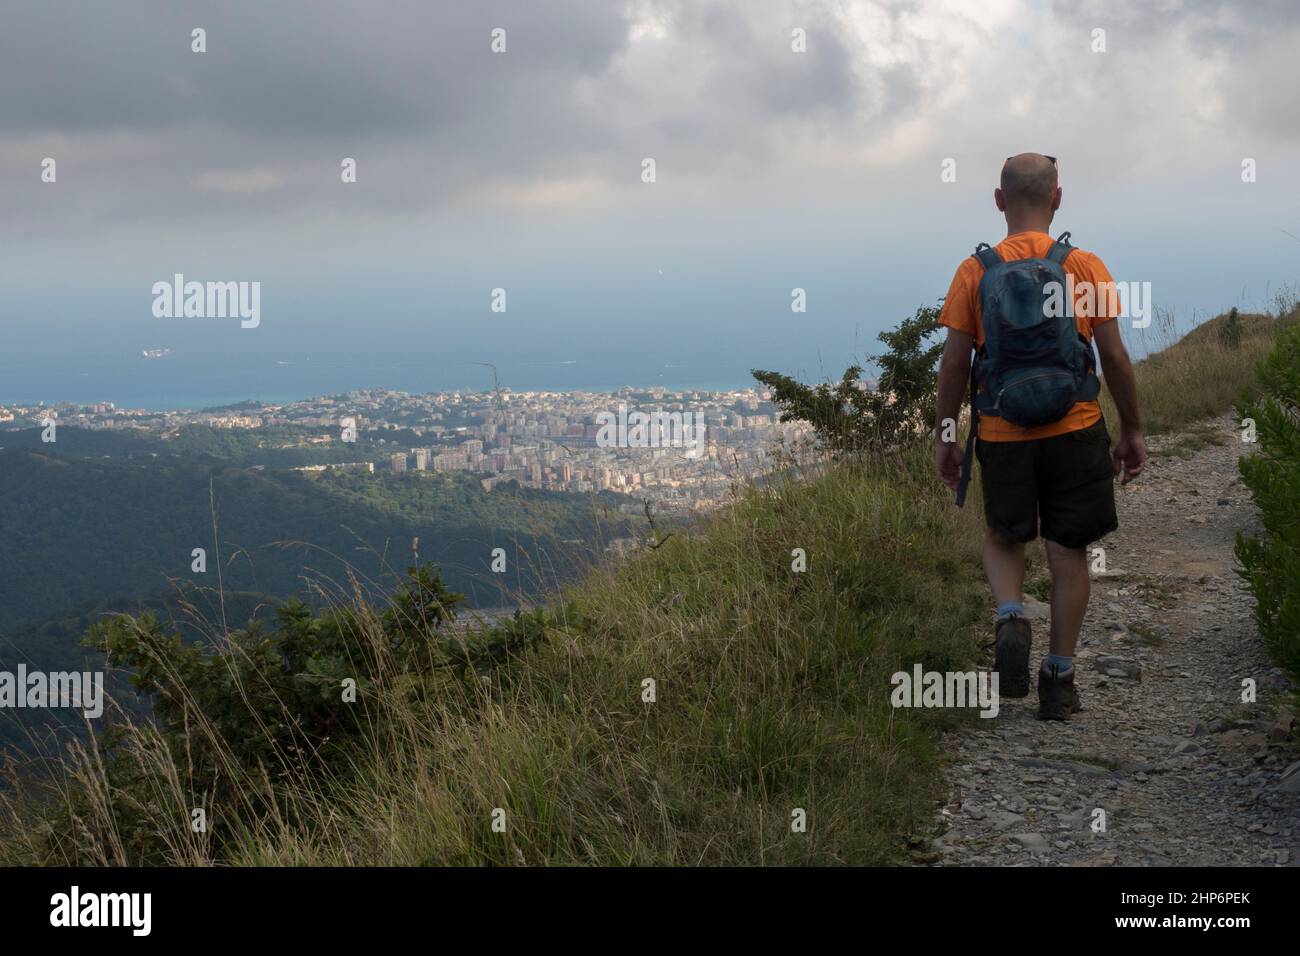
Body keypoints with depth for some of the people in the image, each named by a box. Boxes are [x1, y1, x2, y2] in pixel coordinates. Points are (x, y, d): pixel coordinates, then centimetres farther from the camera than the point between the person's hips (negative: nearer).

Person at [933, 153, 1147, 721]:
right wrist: (1132, 432, 7)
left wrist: (945, 436, 8)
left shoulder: (974, 272, -3)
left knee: (1004, 539, 20)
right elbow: (1115, 357, -3)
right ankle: (1059, 679, 13)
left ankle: (1011, 618, -8)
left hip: (1002, 437, 1)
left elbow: (954, 363, -2)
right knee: (1069, 554, 10)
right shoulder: (1085, 268, -4)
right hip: (1076, 434, 0)